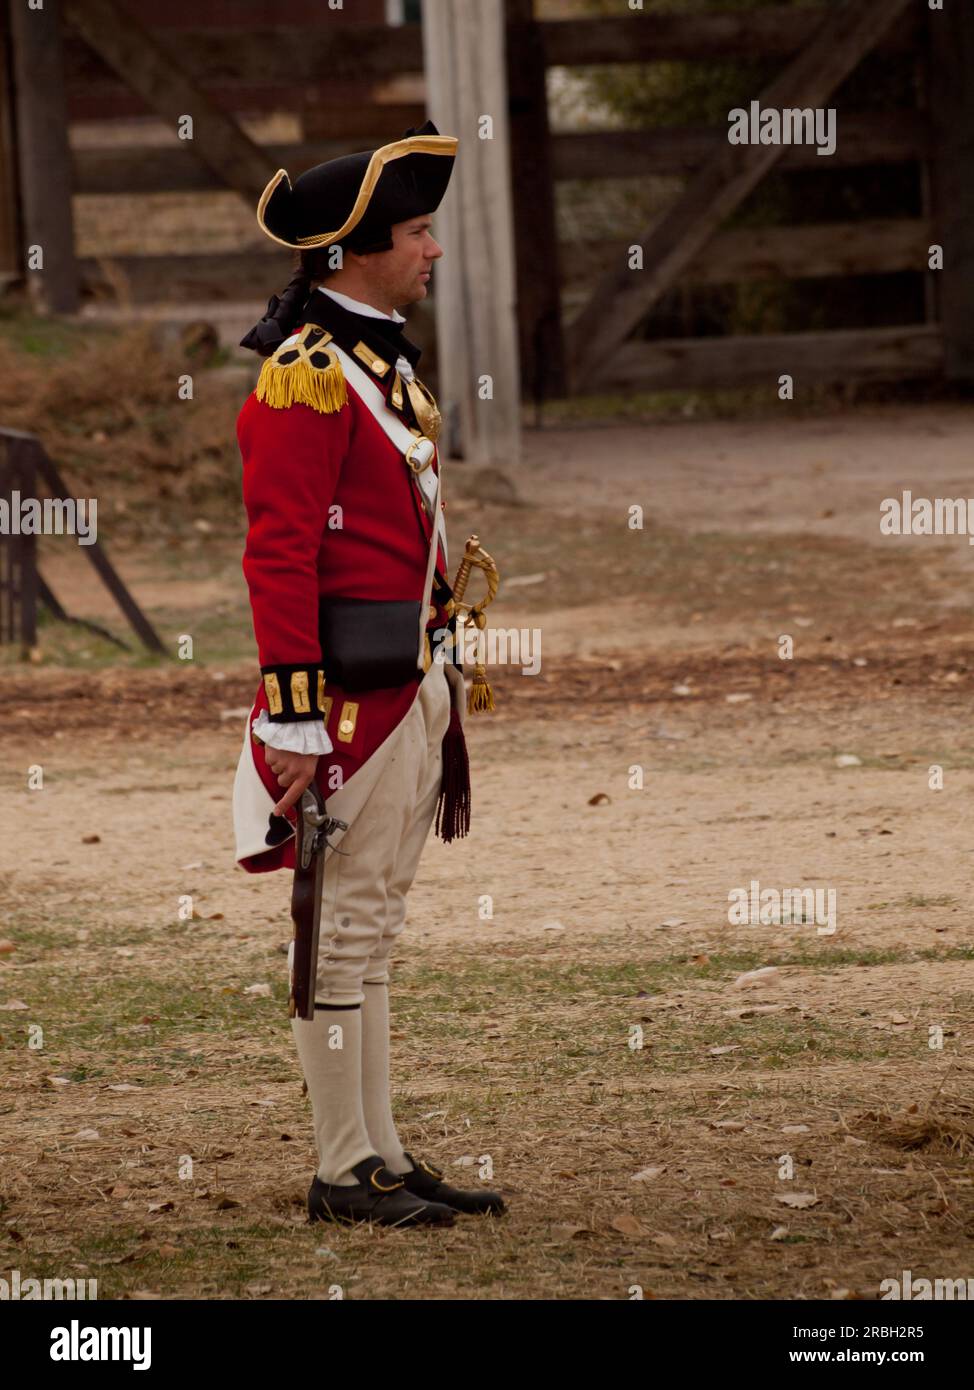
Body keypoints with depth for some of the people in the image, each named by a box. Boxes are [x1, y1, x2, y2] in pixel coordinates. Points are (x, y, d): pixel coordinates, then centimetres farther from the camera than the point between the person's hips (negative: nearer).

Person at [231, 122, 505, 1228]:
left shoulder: (382, 359, 15)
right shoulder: (307, 374, -15)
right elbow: (278, 554, -19)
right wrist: (295, 715, -22)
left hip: (414, 681, 10)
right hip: (353, 688, -10)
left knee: (373, 926, 12)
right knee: (343, 927, -4)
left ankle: (383, 1156, 17)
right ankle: (346, 1170, 1)